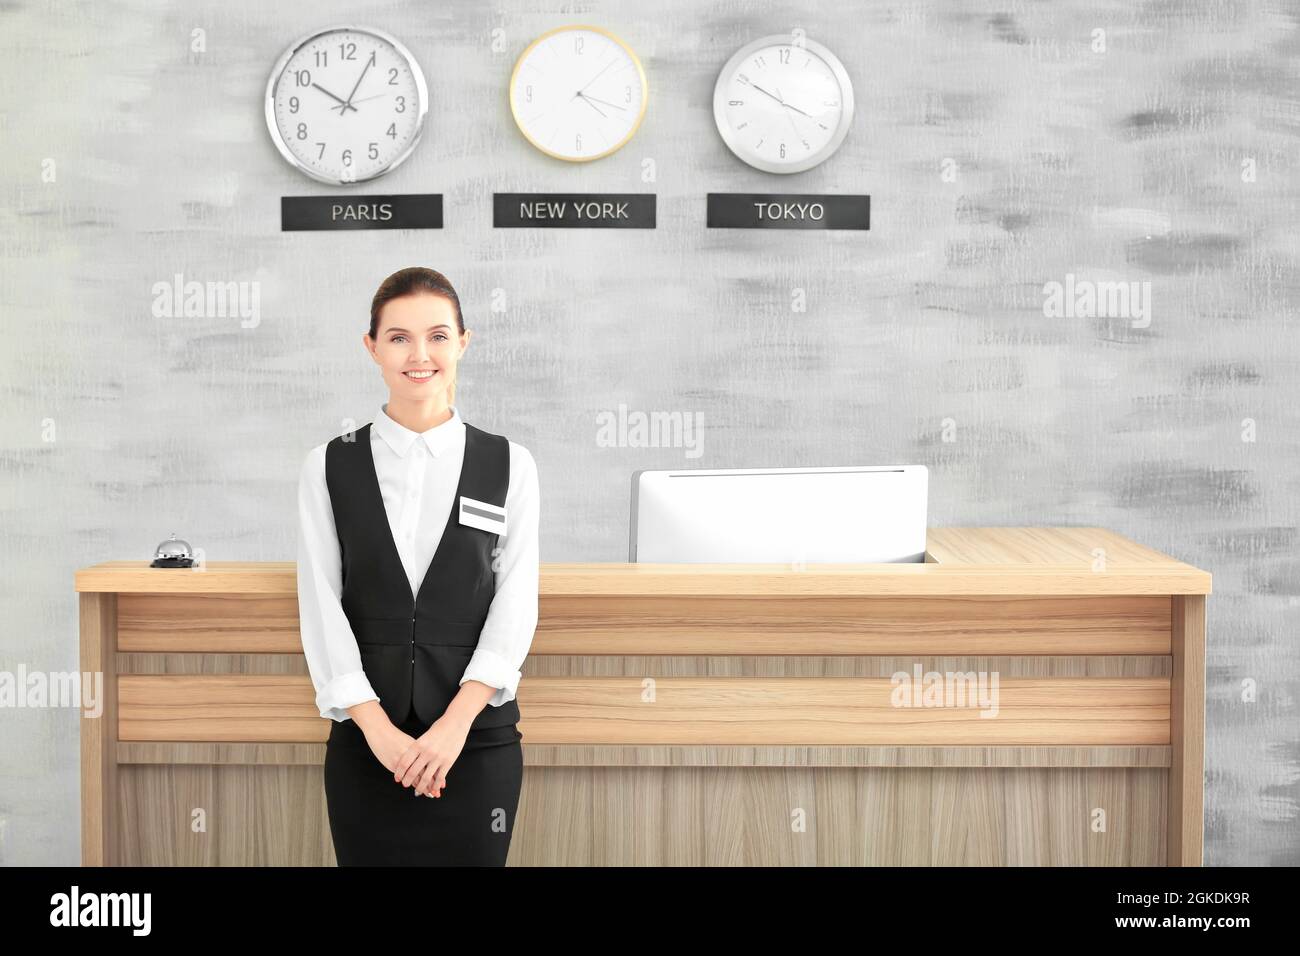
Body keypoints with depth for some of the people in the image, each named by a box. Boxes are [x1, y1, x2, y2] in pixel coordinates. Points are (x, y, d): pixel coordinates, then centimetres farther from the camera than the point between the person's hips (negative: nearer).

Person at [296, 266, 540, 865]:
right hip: (366, 744, 0)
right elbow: (321, 608, -1)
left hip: (477, 742, 0)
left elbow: (515, 604, -2)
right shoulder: (329, 468, 4)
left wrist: (456, 723, -13)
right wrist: (377, 729, -11)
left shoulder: (508, 466, 4)